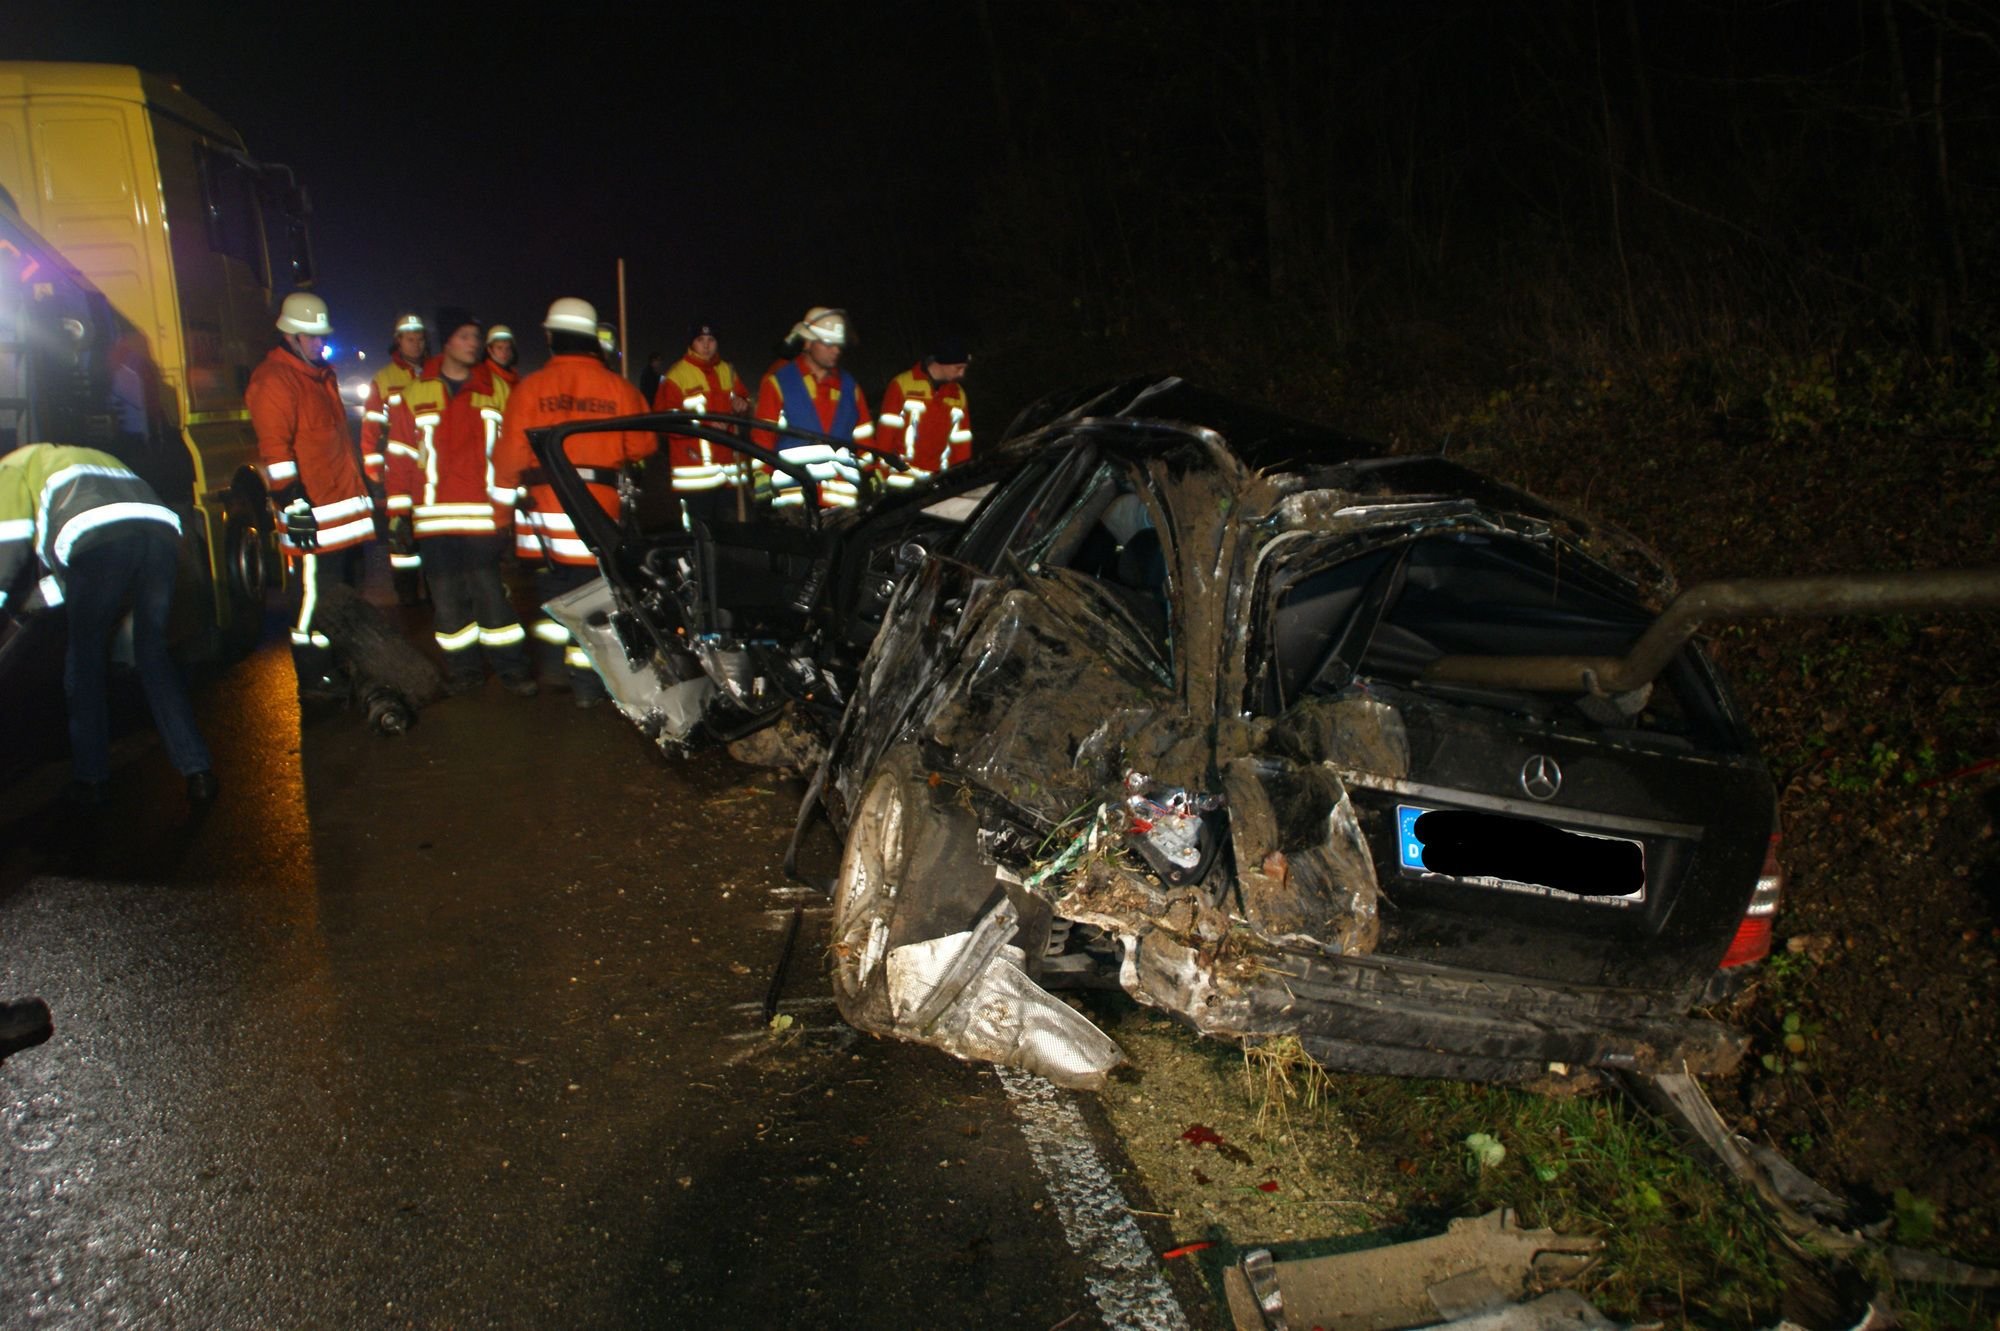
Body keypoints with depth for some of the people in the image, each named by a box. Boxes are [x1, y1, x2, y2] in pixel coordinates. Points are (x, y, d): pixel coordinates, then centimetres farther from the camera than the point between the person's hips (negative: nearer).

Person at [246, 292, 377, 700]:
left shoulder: (324, 375, 18)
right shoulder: (272, 380, -12)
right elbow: (274, 450, -18)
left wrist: (361, 493, 24)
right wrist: (294, 505, -21)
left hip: (346, 507, 10)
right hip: (313, 513, -10)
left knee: (345, 590, 17)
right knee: (313, 593, -5)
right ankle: (315, 679, 3)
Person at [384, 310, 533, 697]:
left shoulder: (498, 391, 8)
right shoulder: (414, 396, 8)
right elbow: (400, 457, 8)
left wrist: (507, 503, 4)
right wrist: (398, 514, 3)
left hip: (484, 516, -2)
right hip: (434, 518, 2)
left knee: (489, 590, -7)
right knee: (446, 594, 5)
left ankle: (510, 665, 5)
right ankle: (463, 667, 16)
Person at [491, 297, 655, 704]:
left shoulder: (530, 388, -2)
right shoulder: (618, 389, -1)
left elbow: (510, 452, -2)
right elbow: (643, 447, 4)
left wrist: (506, 490, 14)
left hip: (542, 505, 1)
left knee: (552, 584, 17)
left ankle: (552, 663, 25)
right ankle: (587, 683, 5)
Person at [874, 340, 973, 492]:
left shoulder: (958, 394, 13)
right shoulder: (903, 385, -2)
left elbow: (961, 442, 14)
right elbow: (886, 431, -4)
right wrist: (881, 474, -8)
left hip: (938, 482, 4)